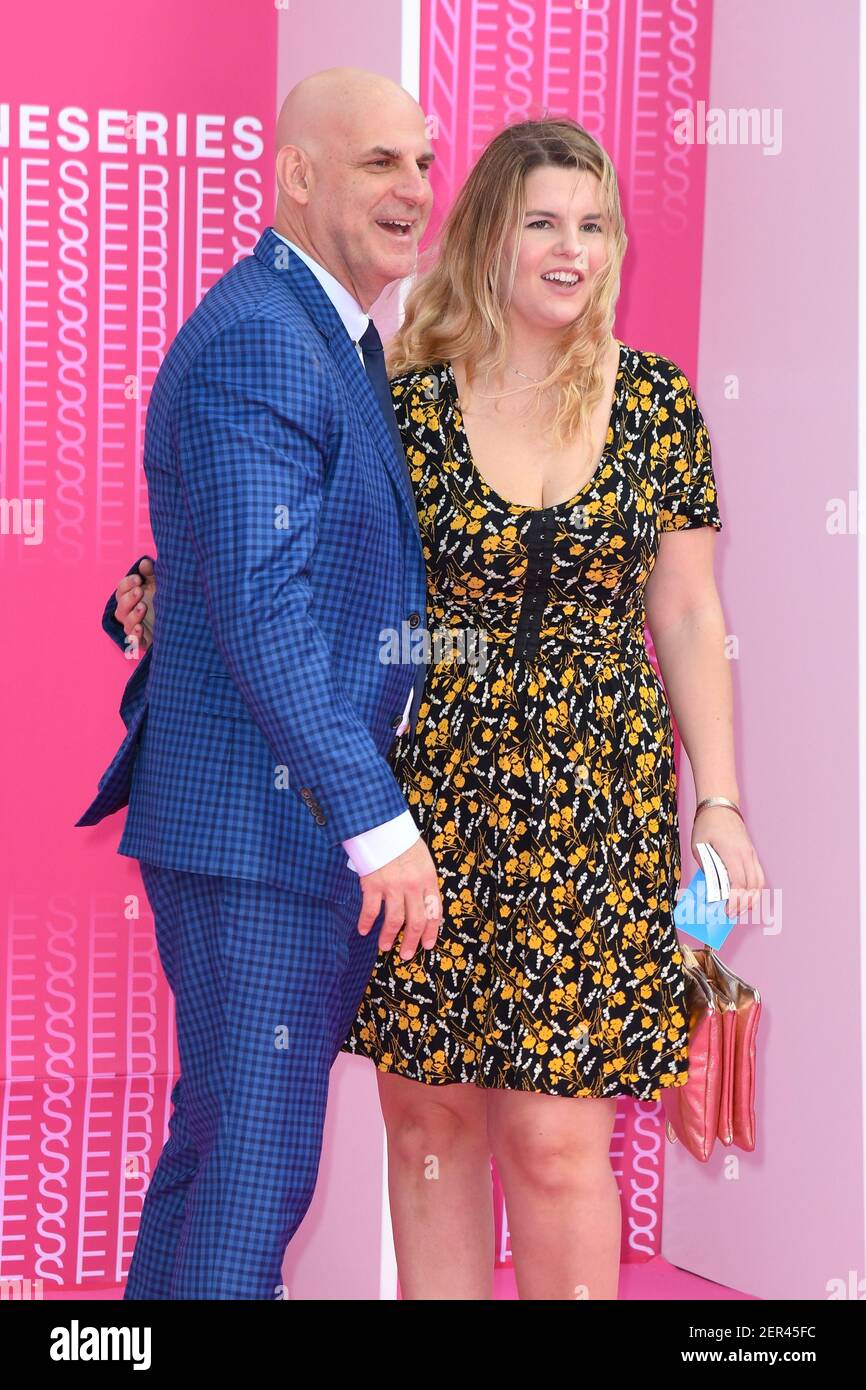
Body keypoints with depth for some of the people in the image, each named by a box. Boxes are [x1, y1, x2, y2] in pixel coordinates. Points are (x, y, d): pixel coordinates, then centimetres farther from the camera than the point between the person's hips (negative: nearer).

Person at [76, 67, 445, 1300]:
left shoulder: (327, 339, 17)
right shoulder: (256, 342, -16)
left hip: (306, 821, 10)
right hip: (262, 824, -10)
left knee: (218, 1143, 17)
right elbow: (258, 609, -23)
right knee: (254, 1169, -5)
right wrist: (380, 821, -25)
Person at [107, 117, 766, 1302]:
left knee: (555, 1135, -4)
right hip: (431, 791, 0)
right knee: (429, 1118, 7)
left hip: (596, 802, 0)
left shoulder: (656, 403, 4)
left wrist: (719, 803, 3)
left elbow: (687, 617, 7)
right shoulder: (403, 400, 0)